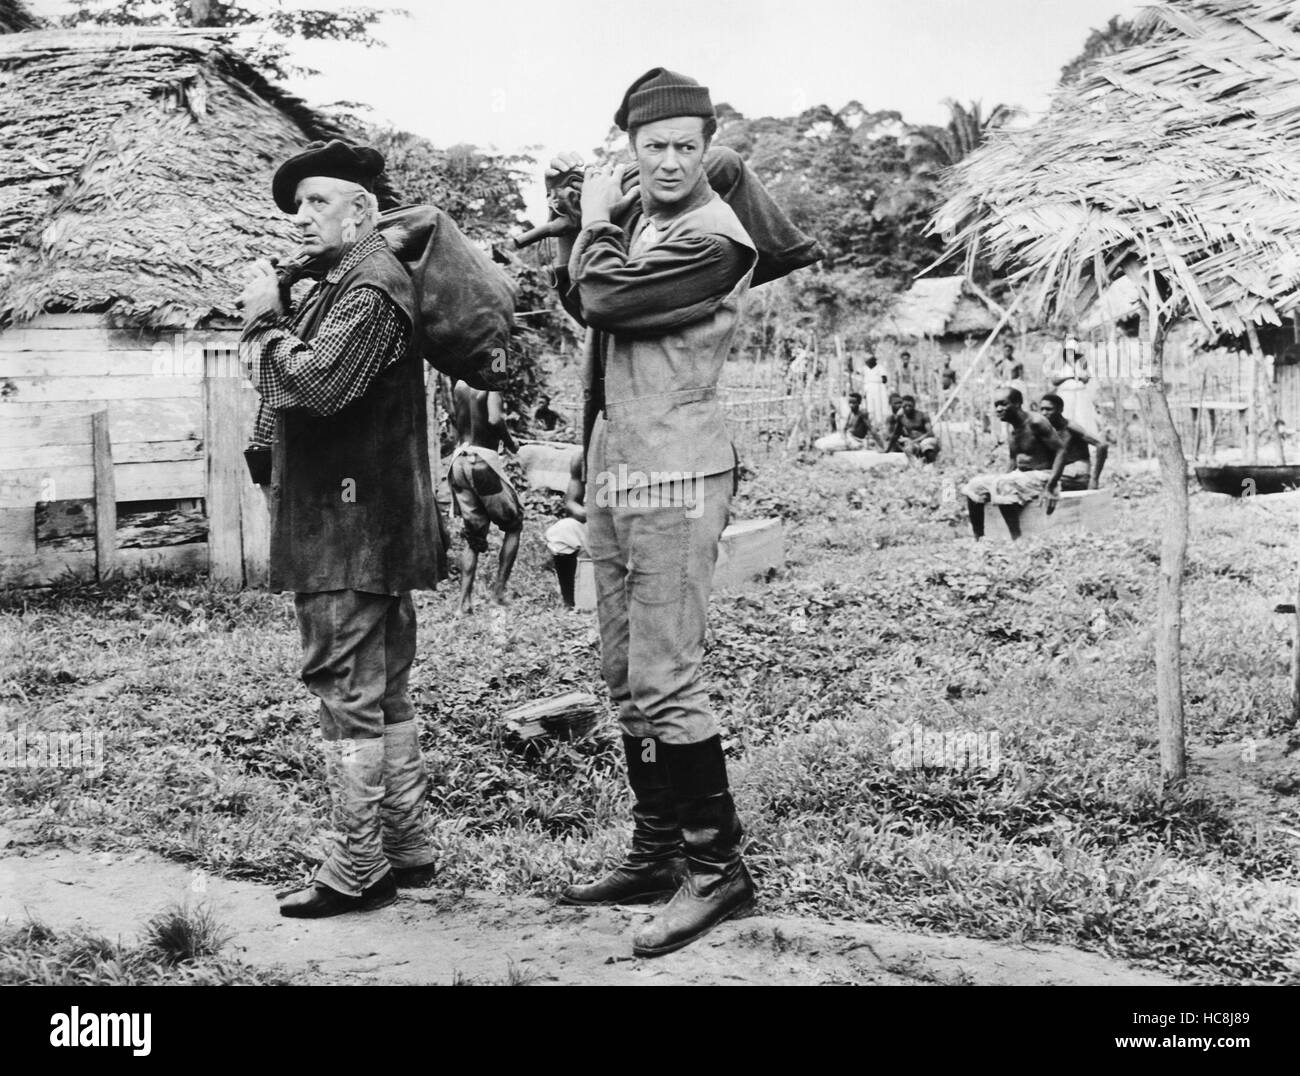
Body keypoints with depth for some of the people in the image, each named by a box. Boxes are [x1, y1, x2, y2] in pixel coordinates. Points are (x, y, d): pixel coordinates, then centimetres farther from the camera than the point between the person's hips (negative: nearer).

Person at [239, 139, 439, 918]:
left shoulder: (372, 288, -13)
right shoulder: (338, 286, 19)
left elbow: (314, 384, -24)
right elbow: (287, 383, 18)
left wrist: (265, 321, -10)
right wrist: (270, 319, 3)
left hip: (352, 528, -10)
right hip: (370, 528, 10)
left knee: (349, 693, -6)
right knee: (385, 692, 14)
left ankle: (357, 872, 1)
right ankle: (406, 848, 24)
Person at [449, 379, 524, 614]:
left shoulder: (458, 386, 10)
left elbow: (459, 424, 14)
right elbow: (494, 419, -22)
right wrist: (511, 444, -7)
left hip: (459, 460, 6)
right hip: (483, 460, -6)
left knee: (473, 536, 13)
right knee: (513, 524, 13)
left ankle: (465, 601, 2)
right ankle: (499, 590, 6)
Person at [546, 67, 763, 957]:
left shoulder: (714, 237, -12)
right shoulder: (633, 212, 13)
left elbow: (604, 298, -18)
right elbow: (575, 298, 13)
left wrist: (597, 221, -1)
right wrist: (582, 212, 5)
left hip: (674, 481, -8)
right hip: (613, 472, 8)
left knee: (664, 682, -9)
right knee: (627, 678, 12)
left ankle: (718, 867, 4)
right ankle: (657, 853, 24)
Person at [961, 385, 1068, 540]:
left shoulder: (1035, 423, -15)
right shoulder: (1013, 427, 10)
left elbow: (1061, 450, -19)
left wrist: (1050, 488, -27)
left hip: (1041, 476, -9)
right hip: (1020, 475, 9)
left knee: (1002, 487, -33)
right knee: (975, 486, -3)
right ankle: (978, 540, -3)